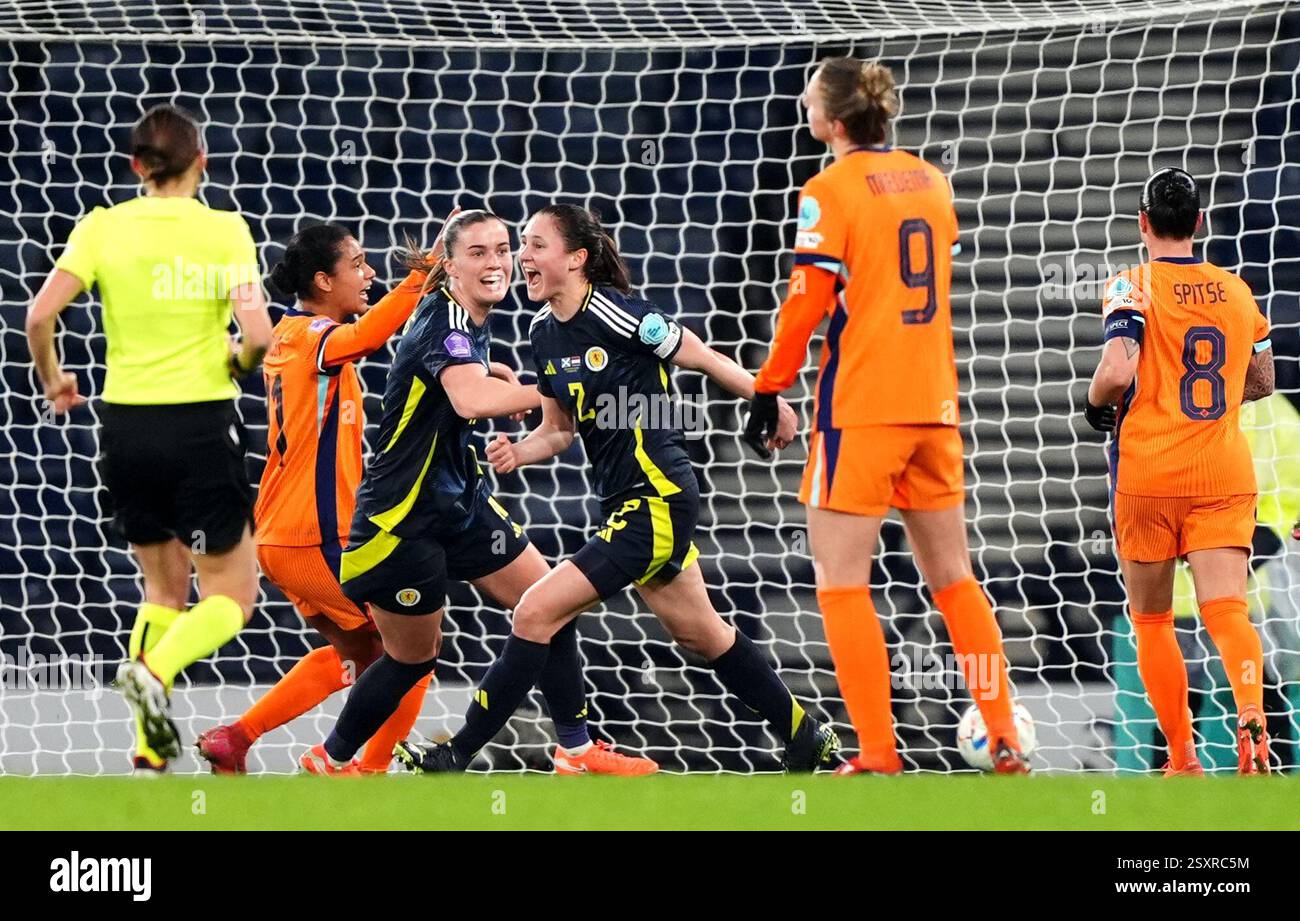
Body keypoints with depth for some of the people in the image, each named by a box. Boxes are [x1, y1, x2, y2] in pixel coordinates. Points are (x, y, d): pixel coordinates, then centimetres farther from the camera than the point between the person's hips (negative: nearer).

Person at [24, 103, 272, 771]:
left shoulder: (102, 226, 0)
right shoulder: (225, 230, -6)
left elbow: (39, 317, -8)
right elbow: (258, 334, -14)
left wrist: (52, 379, 11)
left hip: (126, 423, 3)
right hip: (202, 425, -3)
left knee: (164, 590, 20)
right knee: (231, 596, 9)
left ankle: (151, 745, 10)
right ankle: (156, 668, -21)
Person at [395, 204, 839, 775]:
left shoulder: (614, 313, -18)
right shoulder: (544, 332, 7)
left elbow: (703, 358, -7)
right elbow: (560, 428, 16)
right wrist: (518, 453, -5)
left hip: (657, 502, -9)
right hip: (626, 505, 9)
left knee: (536, 614, -13)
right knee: (700, 634, 20)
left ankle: (459, 754, -7)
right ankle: (806, 741, 33)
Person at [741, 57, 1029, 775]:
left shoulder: (830, 190, -10)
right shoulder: (930, 182, 11)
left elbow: (808, 302, -14)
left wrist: (770, 388, -6)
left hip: (860, 409, -7)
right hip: (934, 406, 7)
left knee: (842, 585, -1)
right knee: (953, 581, 13)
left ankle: (878, 755, -6)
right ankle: (1005, 742, 9)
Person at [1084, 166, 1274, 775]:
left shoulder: (1134, 287, -6)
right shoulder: (1236, 291, 9)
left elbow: (1117, 371, -21)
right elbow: (1261, 382, 20)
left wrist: (1097, 404, 0)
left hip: (1148, 473, -3)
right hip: (1225, 473, 3)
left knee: (1151, 619, 12)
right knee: (1226, 608, -9)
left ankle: (1183, 759, 14)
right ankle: (1252, 713, -37)